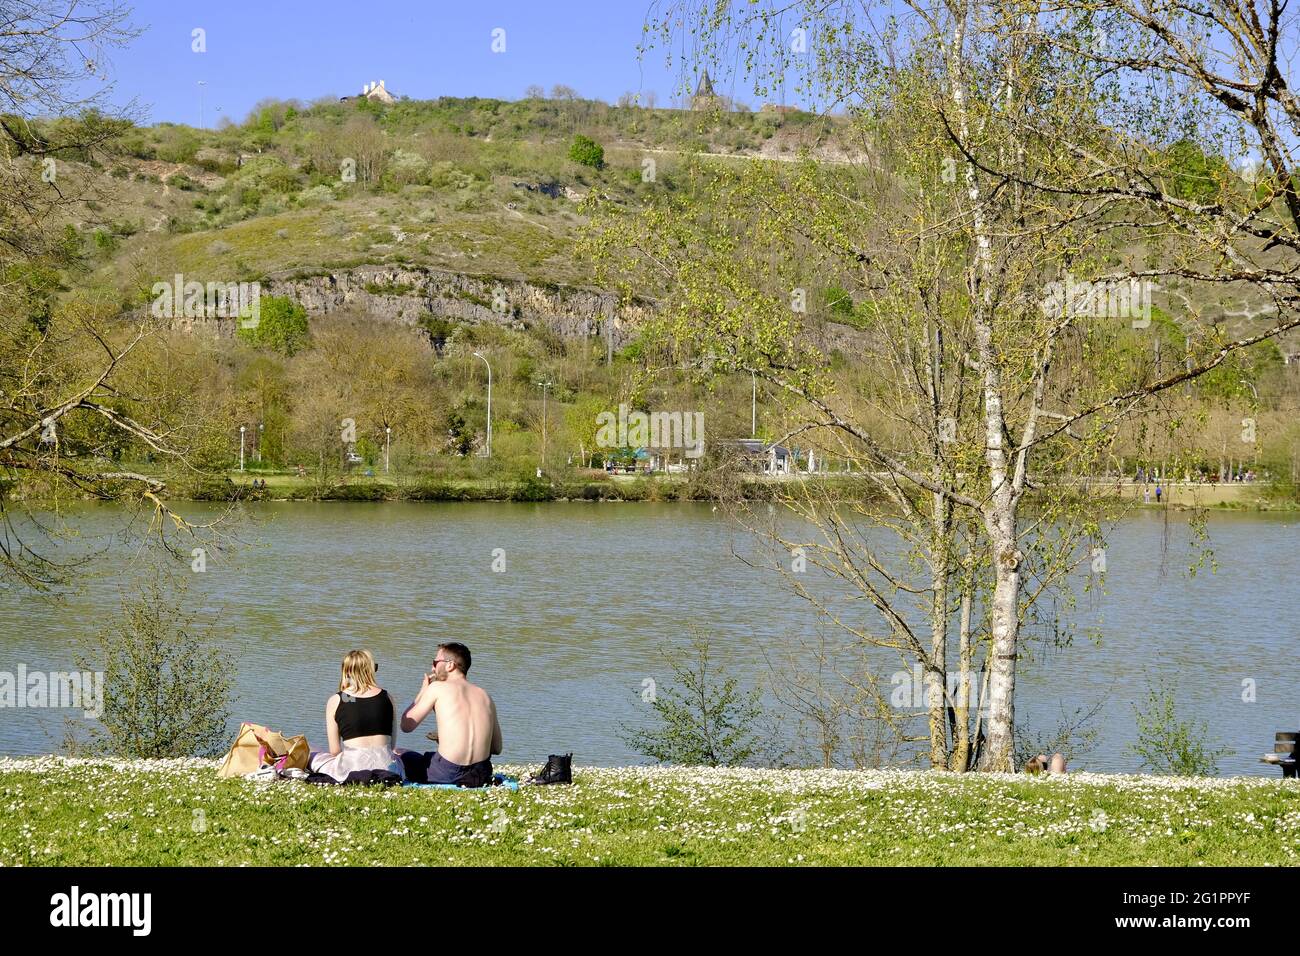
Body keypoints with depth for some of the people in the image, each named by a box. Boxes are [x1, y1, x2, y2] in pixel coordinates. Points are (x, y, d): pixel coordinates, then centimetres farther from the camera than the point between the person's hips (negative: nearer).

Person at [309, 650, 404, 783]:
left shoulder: (335, 701, 3)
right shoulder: (386, 697, 8)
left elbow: (335, 751, 4)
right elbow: (391, 743, 12)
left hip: (351, 767, -2)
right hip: (386, 766, 2)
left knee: (312, 758, 23)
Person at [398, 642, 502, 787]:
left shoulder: (437, 687, 1)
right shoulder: (485, 696, 14)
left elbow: (406, 726, 5)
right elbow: (496, 748, 17)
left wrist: (422, 692, 19)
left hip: (447, 775, -4)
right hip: (482, 775, 4)